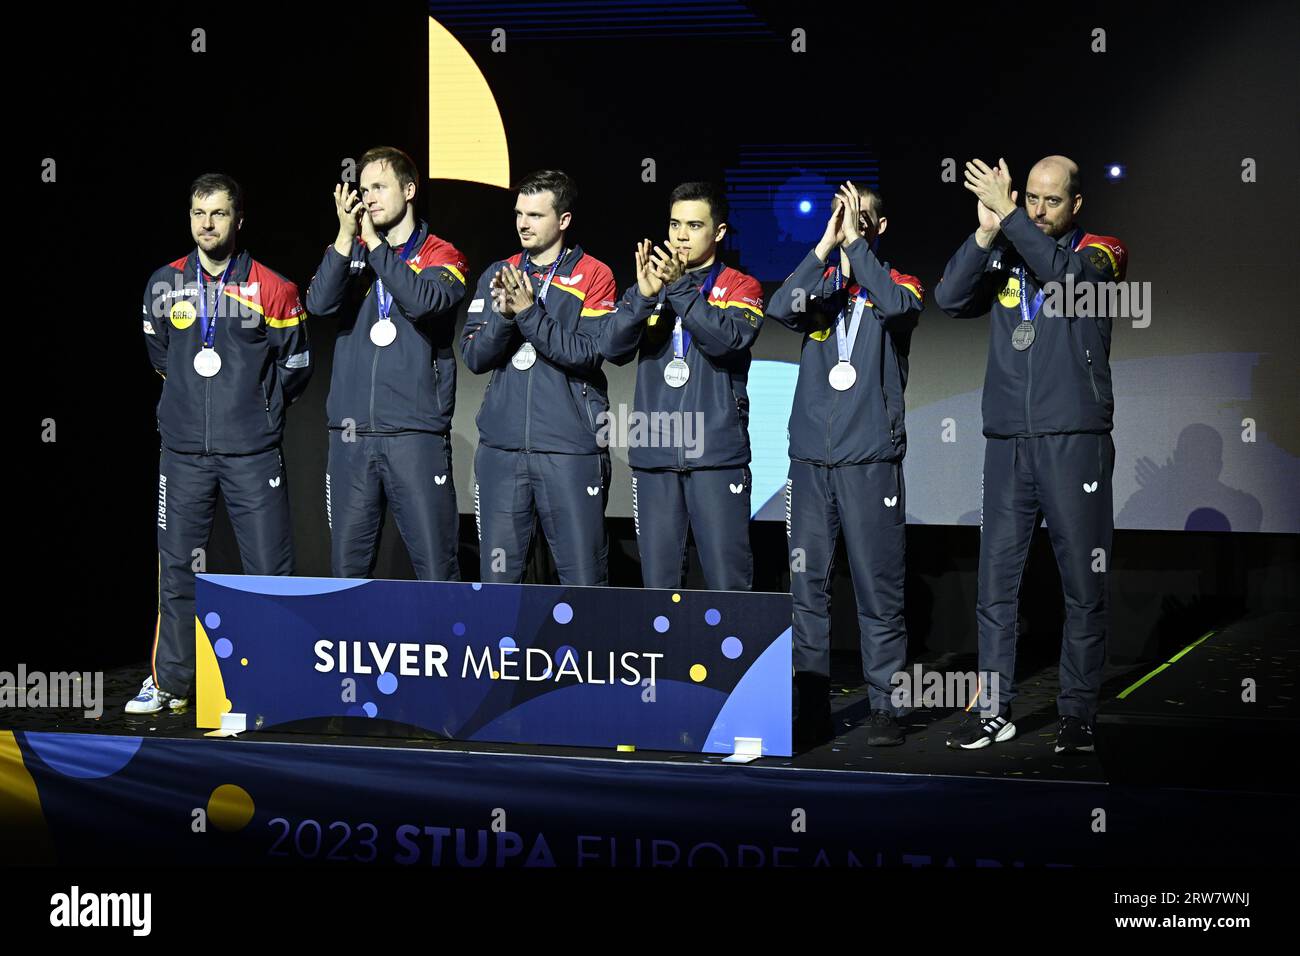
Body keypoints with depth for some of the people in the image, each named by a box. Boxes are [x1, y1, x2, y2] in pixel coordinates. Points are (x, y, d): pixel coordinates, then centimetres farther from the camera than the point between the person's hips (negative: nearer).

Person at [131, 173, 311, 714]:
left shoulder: (271, 289, -3)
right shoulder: (164, 285, 6)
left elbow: (295, 366, 6)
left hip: (252, 452, -3)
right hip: (183, 451, 3)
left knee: (269, 568, -3)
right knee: (177, 569, 6)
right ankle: (170, 682, 14)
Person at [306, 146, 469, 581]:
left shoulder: (440, 255, 6)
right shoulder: (351, 252, 15)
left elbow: (423, 300, -16)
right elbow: (319, 302, -4)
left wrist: (374, 243, -12)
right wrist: (346, 237, -12)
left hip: (417, 432, -3)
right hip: (352, 435, 3)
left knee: (436, 566, -6)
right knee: (347, 565, 4)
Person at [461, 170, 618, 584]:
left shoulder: (593, 276, 1)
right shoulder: (498, 274, 13)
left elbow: (588, 352, -11)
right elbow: (473, 355, 4)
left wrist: (529, 313, -18)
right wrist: (504, 314, -14)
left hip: (570, 451, -3)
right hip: (501, 449, 3)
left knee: (584, 579, -2)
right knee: (497, 577, 4)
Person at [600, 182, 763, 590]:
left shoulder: (741, 287, 5)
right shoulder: (647, 285, 14)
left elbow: (729, 339, -15)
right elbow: (612, 348, -2)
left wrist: (681, 288, -22)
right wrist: (644, 296, -17)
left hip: (716, 454, -3)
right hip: (654, 455, 3)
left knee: (727, 582, -6)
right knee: (658, 578, 6)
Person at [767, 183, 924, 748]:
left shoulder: (897, 287, 7)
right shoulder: (819, 286, 13)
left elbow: (898, 307, -18)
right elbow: (780, 309, -8)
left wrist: (854, 242, -13)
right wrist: (826, 246, -12)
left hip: (871, 461, -3)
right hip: (811, 459, 3)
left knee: (878, 588, -3)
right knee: (806, 585, 2)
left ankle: (885, 707, 2)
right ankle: (810, 706, 8)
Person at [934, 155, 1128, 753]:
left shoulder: (1100, 253, 5)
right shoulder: (1003, 258, 13)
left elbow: (1064, 273, -17)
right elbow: (950, 299, -3)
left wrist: (1007, 214, -17)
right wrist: (987, 232, -13)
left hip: (1075, 441, -3)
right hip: (1007, 444, 3)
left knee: (1083, 585, -1)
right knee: (996, 580, 2)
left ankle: (1077, 713, 6)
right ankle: (993, 710, 8)